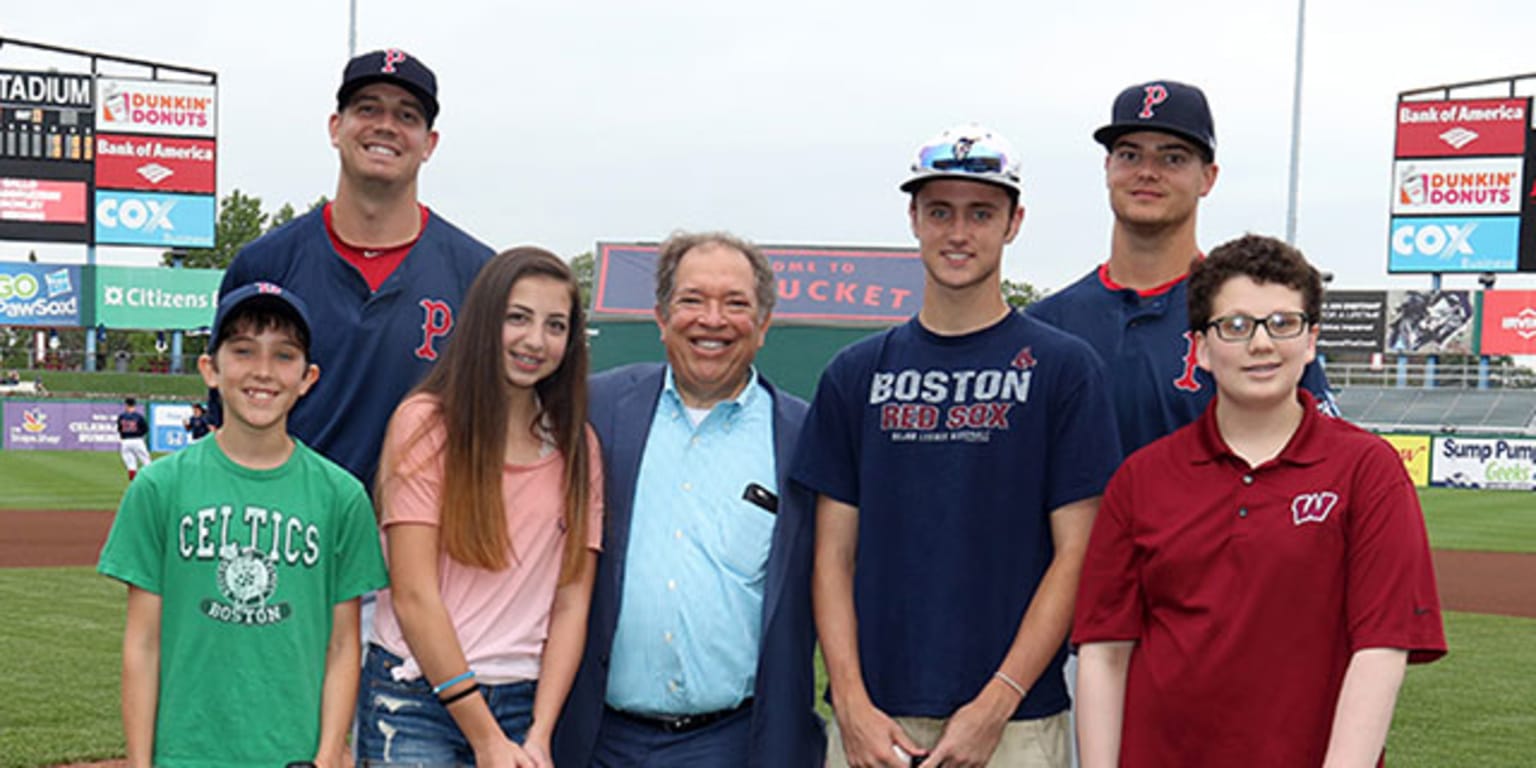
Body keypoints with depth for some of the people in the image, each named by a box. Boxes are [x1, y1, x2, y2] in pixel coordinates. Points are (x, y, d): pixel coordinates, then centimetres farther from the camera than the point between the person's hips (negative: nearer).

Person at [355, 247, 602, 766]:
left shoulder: (577, 448, 8)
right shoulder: (426, 422, -3)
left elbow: (571, 603, 4)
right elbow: (413, 596, -8)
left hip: (522, 703, 3)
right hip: (415, 699, -3)